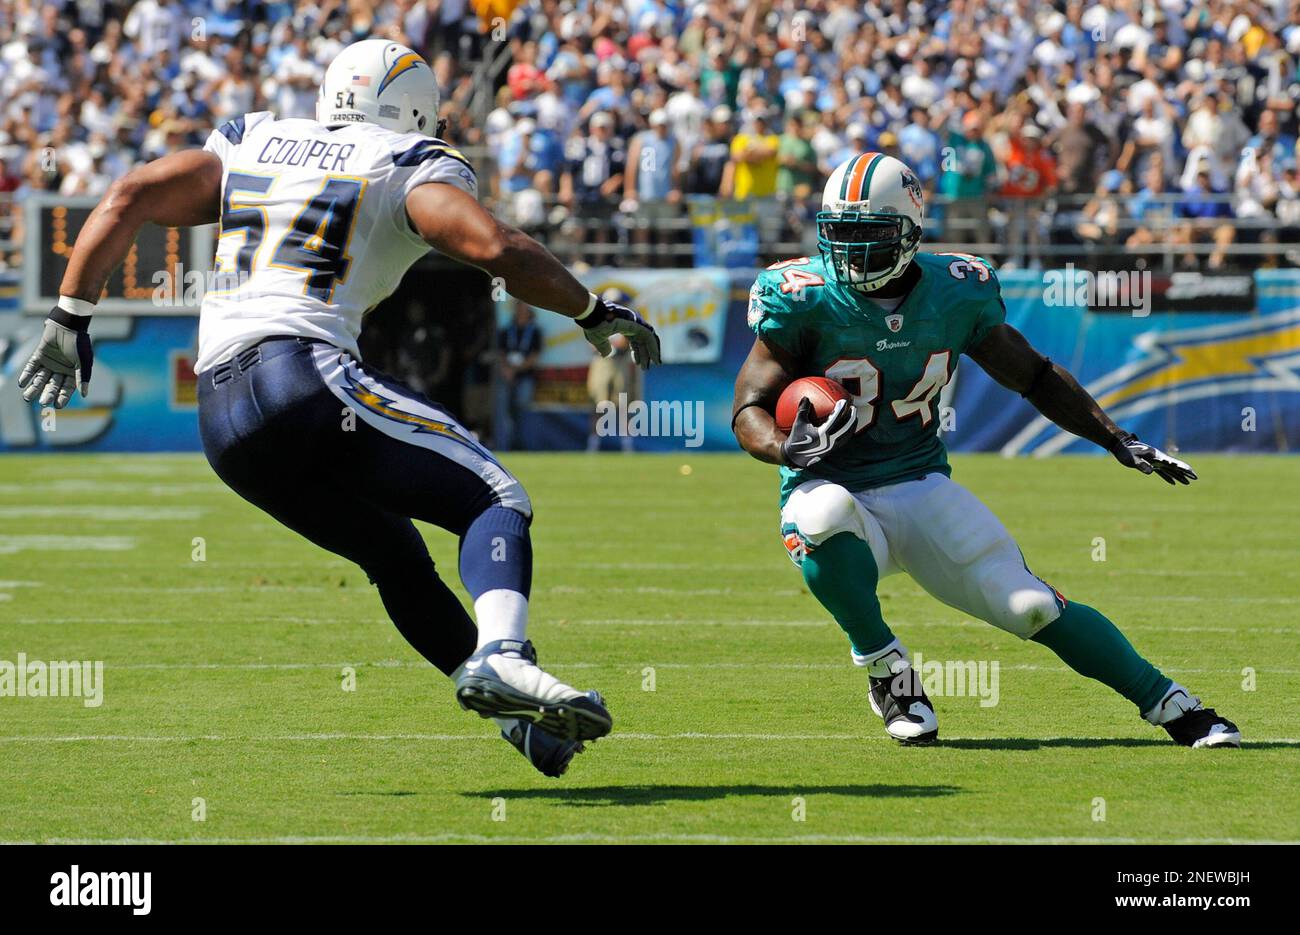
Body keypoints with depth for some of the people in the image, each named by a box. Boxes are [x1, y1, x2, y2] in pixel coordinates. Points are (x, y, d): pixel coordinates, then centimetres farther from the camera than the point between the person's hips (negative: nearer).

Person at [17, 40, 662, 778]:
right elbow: (495, 248, -8)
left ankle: (523, 718, 20)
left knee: (396, 556, 22)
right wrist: (594, 314, 4)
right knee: (496, 502, -3)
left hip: (221, 416, 7)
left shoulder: (253, 145, 25)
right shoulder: (409, 168, 8)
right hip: (304, 371, -7)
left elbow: (129, 199, 17)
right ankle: (499, 655, -31)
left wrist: (71, 318, 21)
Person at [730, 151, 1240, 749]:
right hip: (832, 491, -2)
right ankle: (885, 669, -15)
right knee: (827, 516, -39)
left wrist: (1116, 440, 6)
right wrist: (789, 448, -36)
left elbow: (1034, 376, 13)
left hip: (921, 487, 2)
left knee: (1031, 606, -12)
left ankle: (1176, 710, 1)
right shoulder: (803, 299, -11)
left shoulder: (955, 293, -1)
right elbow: (749, 411, -13)